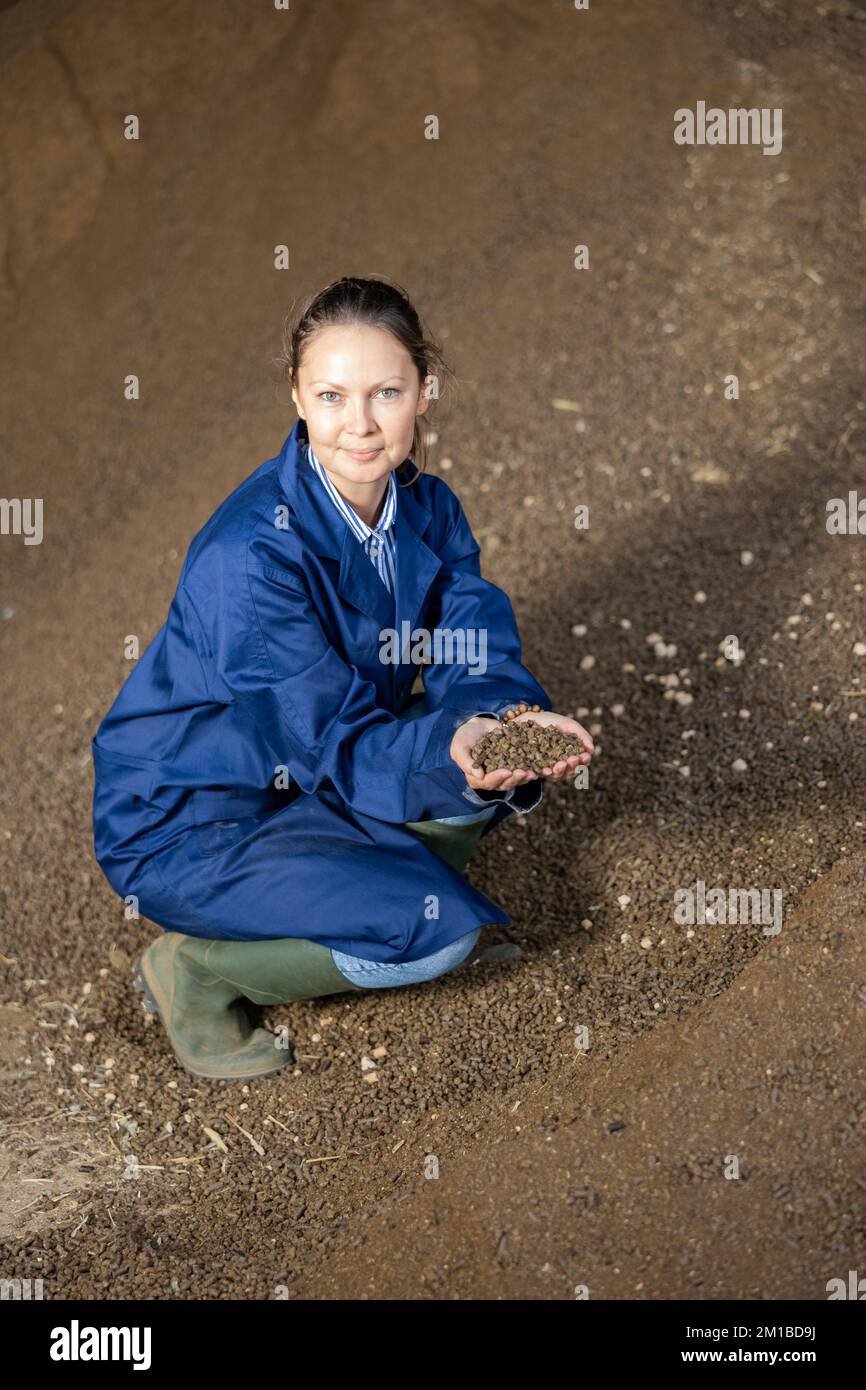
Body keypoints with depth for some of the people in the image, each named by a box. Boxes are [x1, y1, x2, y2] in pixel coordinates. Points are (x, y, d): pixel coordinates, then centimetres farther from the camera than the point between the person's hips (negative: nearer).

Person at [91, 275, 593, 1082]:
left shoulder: (426, 508, -6)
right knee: (439, 929, -21)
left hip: (308, 785, 7)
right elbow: (335, 740, -27)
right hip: (183, 822, -7)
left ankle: (335, 895, 3)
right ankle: (195, 970, -3)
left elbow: (478, 659, -12)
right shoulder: (251, 552, -29)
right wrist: (447, 752, -46)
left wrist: (512, 720, -35)